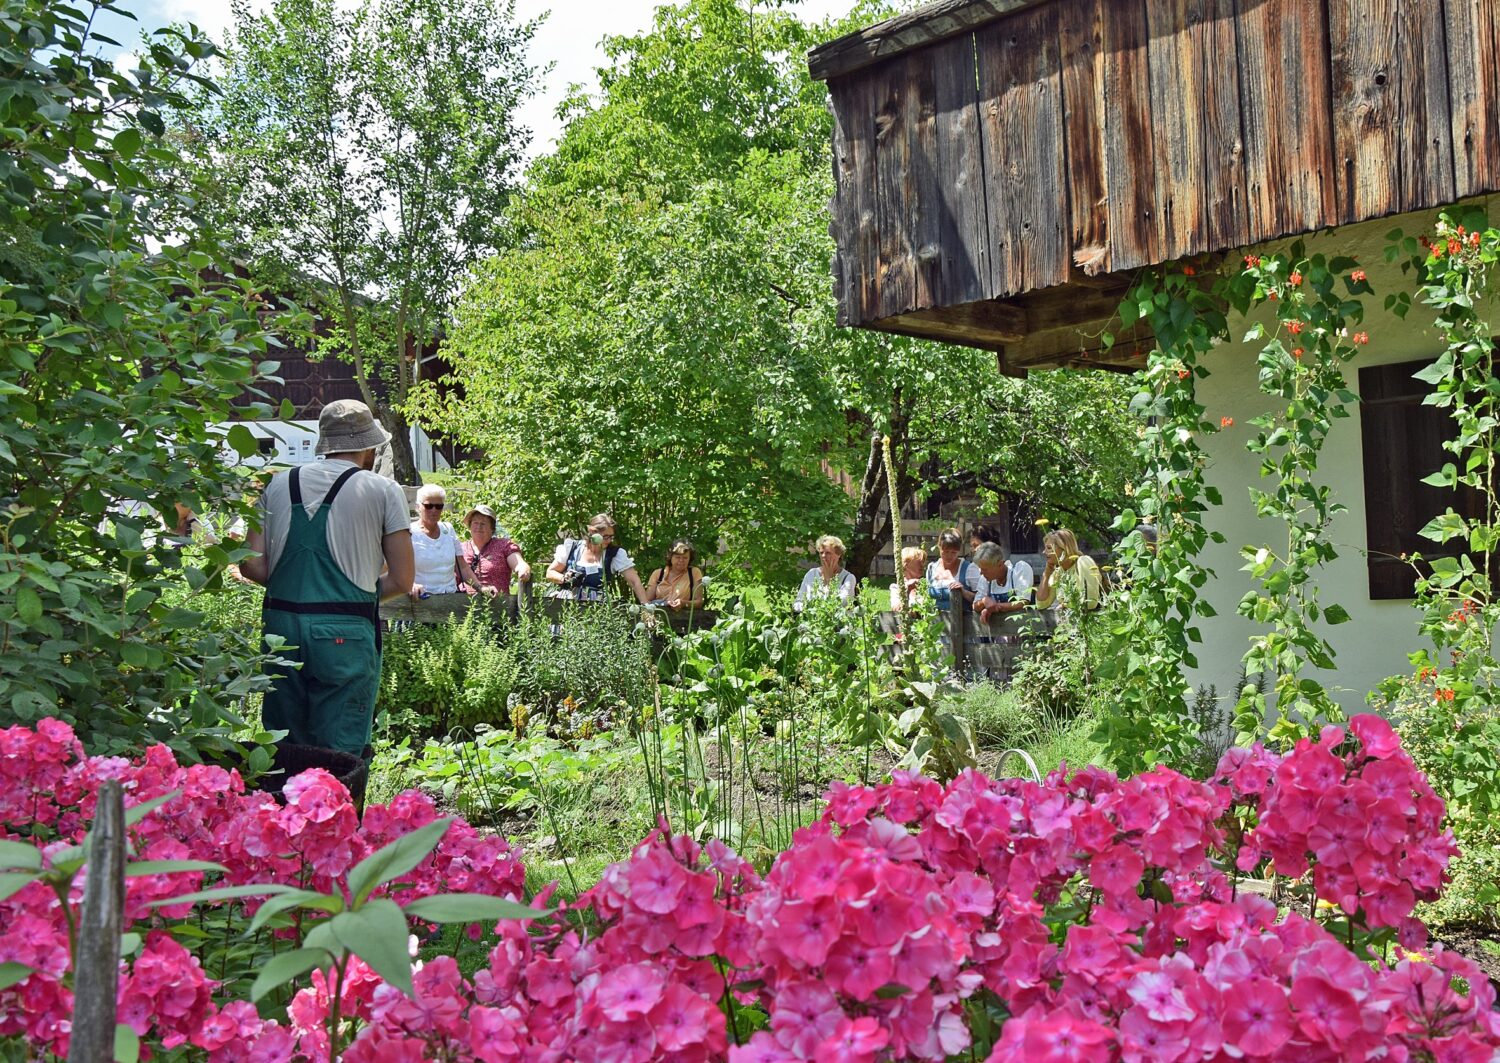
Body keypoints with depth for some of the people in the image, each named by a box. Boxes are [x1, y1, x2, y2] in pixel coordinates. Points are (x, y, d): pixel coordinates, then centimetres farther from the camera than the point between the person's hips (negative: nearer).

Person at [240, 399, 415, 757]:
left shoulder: (278, 484, 11)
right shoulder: (383, 491, 0)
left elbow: (252, 564, 5)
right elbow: (401, 581, -1)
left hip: (281, 625, 4)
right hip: (345, 633, -4)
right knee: (339, 753, 2)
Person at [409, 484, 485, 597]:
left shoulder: (448, 529, 16)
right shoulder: (410, 533, 0)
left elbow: (462, 567, 18)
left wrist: (481, 588, 4)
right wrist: (411, 585, -29)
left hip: (451, 597, 3)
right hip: (421, 599, -3)